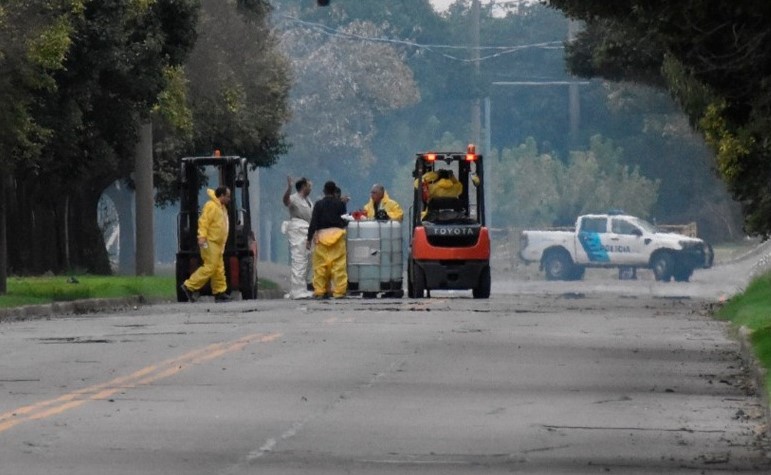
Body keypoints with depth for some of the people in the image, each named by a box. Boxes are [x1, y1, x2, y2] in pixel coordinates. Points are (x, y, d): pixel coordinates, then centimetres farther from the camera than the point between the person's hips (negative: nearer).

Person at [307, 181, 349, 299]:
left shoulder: (319, 204, 2)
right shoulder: (340, 203, 2)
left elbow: (313, 222, -1)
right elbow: (345, 220, 2)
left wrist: (309, 238, 1)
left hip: (321, 234, 0)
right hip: (337, 233, 0)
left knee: (320, 265, 3)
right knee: (339, 264, 1)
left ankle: (319, 291, 3)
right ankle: (339, 291, -2)